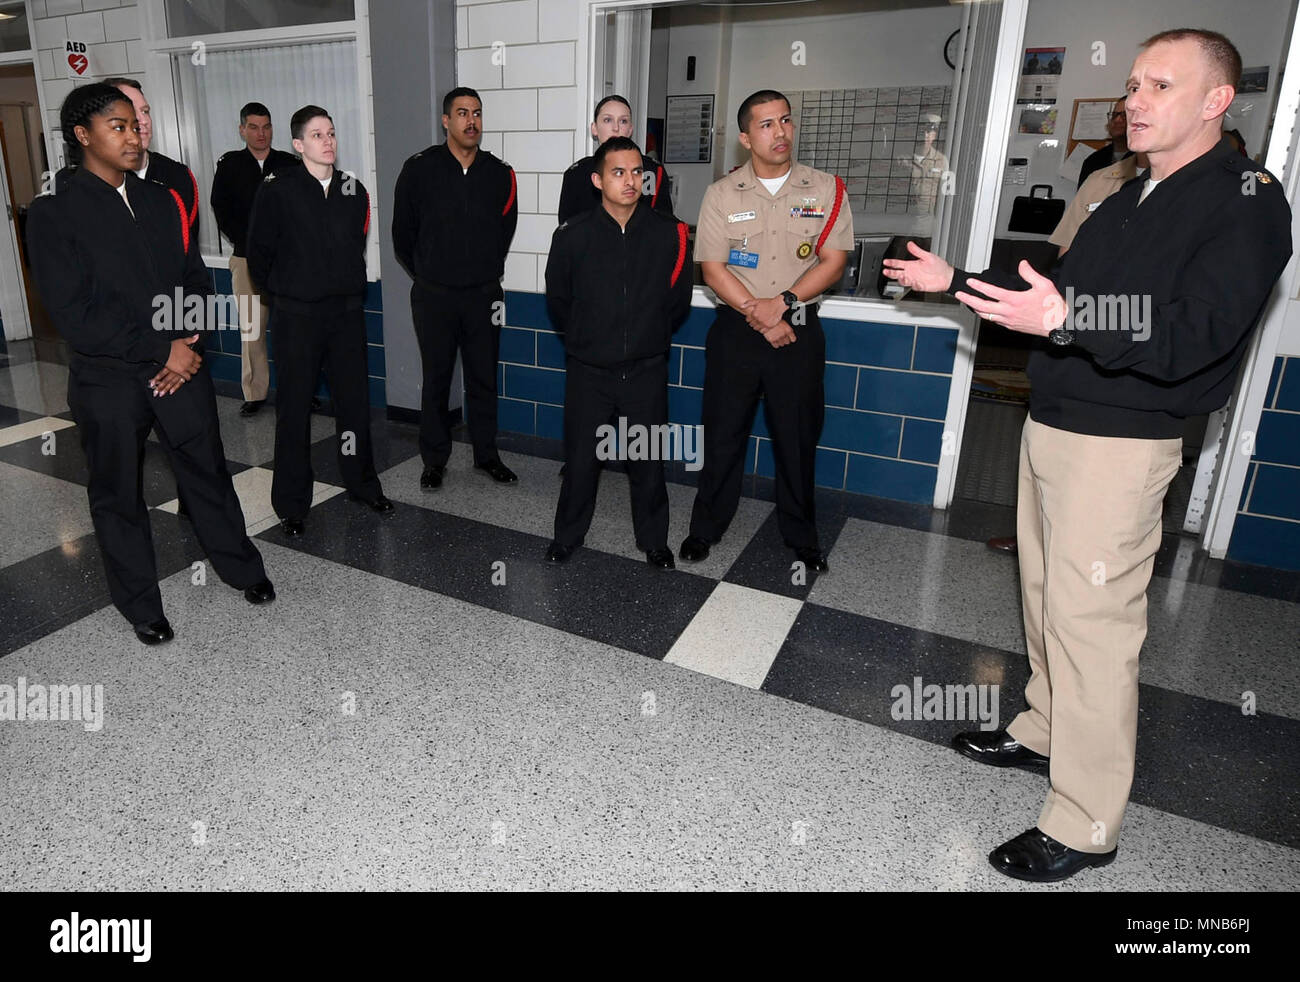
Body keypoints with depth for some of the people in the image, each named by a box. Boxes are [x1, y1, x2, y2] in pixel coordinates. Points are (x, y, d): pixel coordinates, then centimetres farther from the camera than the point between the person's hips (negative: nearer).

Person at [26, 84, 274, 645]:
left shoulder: (162, 201, 8)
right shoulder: (53, 214, -7)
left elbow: (196, 281, 8)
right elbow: (73, 315, -14)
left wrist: (189, 347, -7)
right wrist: (162, 349, -16)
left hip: (181, 366, 3)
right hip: (107, 381, -3)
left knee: (208, 472, 12)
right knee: (118, 495, 11)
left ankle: (240, 567, 32)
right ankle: (140, 604, 27)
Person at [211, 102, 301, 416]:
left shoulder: (289, 164, 9)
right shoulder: (230, 165, 9)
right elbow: (221, 210, 5)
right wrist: (248, 244, -5)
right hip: (247, 258, 0)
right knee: (250, 328, 0)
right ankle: (254, 393, 7)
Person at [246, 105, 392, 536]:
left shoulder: (354, 190, 5)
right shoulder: (277, 189, -8)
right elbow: (259, 251, -1)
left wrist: (349, 288, 14)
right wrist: (280, 293, 8)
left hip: (346, 310, 4)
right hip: (297, 315, -3)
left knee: (355, 400, 10)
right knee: (294, 408, 3)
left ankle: (362, 483, 27)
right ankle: (291, 503, 15)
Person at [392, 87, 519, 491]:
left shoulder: (499, 174, 1)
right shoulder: (419, 169, -5)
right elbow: (403, 234, 4)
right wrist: (427, 275, 11)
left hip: (484, 294, 2)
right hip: (433, 295, -2)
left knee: (484, 379, 9)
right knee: (436, 380, 7)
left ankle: (486, 454, 23)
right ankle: (434, 460, 19)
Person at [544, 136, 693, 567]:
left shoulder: (669, 233, -5)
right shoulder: (572, 236, -7)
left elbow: (678, 300, 7)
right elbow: (557, 300, 8)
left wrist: (649, 337, 12)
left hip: (646, 370, 1)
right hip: (588, 370, 0)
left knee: (648, 460, 9)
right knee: (581, 458, 8)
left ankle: (653, 539, 28)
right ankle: (568, 535, 29)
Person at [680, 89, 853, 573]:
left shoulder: (826, 188, 3)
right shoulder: (722, 194, 0)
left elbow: (833, 261, -2)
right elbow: (713, 268, -5)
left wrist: (783, 304, -14)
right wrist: (758, 316, -13)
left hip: (800, 331, 1)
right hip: (736, 331, 0)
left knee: (797, 437, 8)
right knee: (723, 432, 6)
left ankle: (801, 536, 24)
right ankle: (706, 527, 23)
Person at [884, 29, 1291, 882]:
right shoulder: (1127, 201, 17)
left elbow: (1189, 338, -23)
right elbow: (1049, 293, 25)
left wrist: (1066, 320, -36)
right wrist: (954, 281, 22)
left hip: (1120, 446, -9)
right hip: (1050, 427, 9)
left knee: (1092, 622, -7)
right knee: (1046, 597, 17)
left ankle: (1085, 827, 5)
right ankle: (1044, 731, 36)